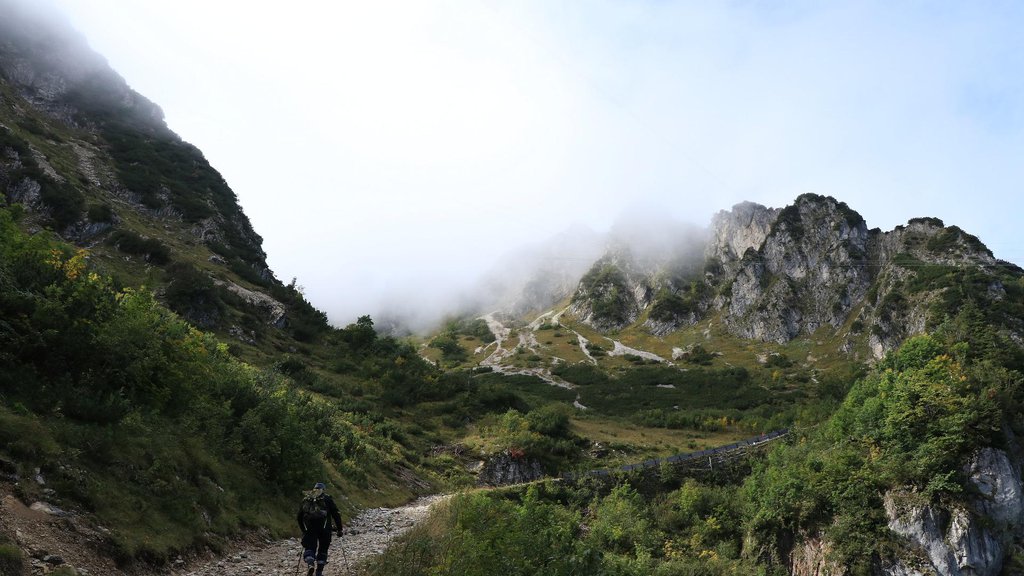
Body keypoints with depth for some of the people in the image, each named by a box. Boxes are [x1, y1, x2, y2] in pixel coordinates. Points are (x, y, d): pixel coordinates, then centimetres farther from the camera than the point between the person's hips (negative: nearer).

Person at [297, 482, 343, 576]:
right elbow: (336, 514, 7)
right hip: (324, 528, -1)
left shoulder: (306, 498, 20)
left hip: (309, 528, 1)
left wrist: (303, 530, 32)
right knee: (322, 549, 11)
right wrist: (339, 529, 12)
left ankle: (309, 564, -22)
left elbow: (299, 517, 23)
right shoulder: (327, 498, 12)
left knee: (309, 547, 5)